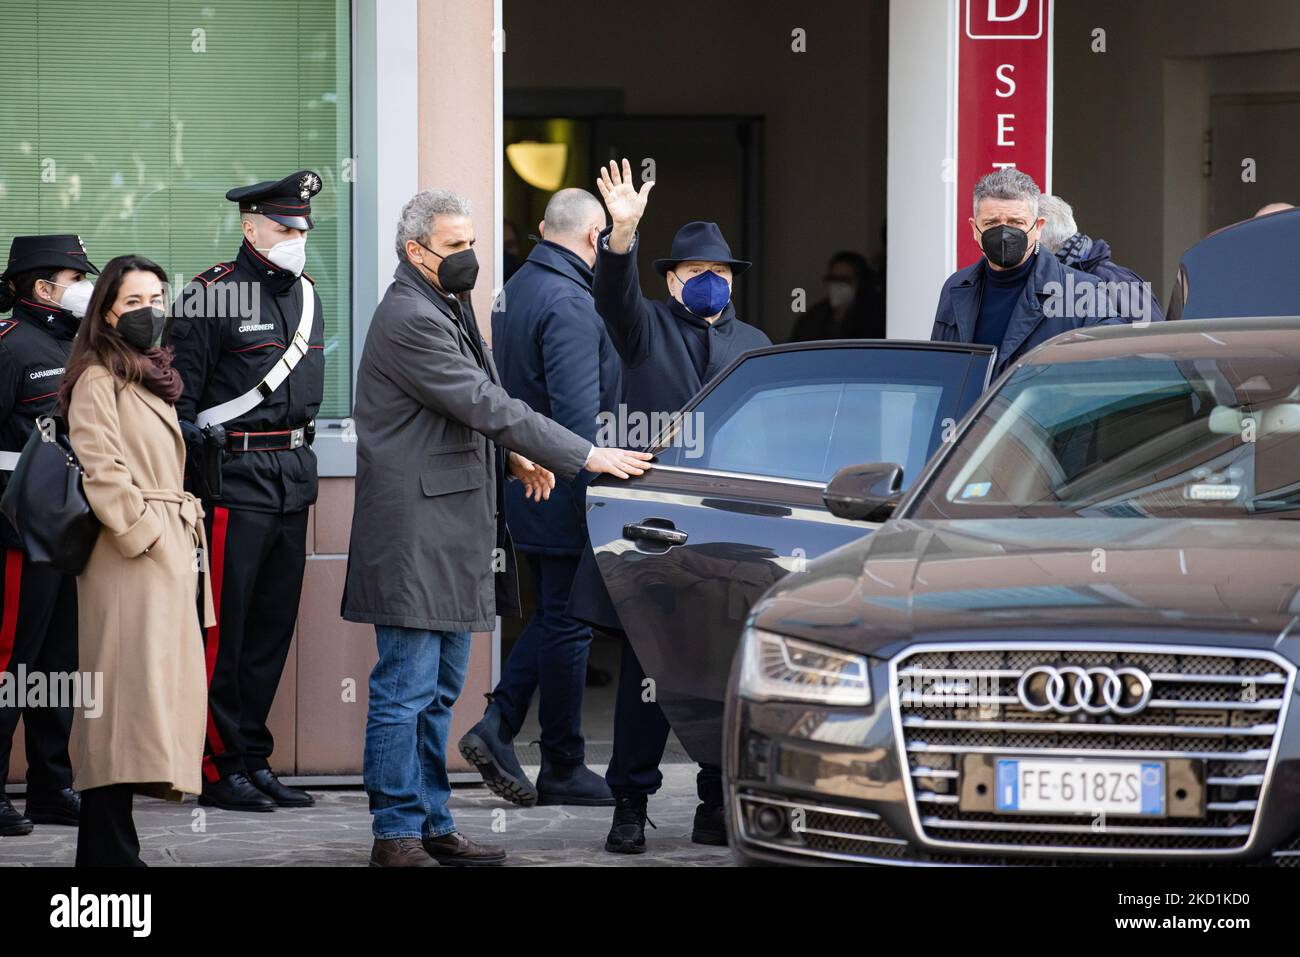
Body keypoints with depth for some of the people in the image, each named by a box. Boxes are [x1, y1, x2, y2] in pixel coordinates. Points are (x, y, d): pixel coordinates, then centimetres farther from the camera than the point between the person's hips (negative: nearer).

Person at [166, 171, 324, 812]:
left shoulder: (305, 295, 14)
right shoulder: (212, 295, -9)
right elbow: (179, 396, -9)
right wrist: (185, 479, -12)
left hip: (292, 478, 8)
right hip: (233, 477, -8)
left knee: (273, 624, 10)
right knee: (223, 627, -4)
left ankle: (255, 761, 16)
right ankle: (220, 768, 0)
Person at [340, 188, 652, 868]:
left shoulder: (448, 309, 16)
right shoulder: (409, 320, -17)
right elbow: (486, 406, -20)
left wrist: (510, 455, 10)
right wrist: (585, 457, -19)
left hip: (455, 528, 10)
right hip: (416, 528, -10)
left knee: (440, 690, 14)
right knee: (406, 689, -6)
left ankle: (434, 825, 20)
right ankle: (396, 835, -3)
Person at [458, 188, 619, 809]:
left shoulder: (517, 289, 12)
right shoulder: (569, 303, -18)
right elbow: (577, 410, -23)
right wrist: (591, 490, -20)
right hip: (562, 493, -9)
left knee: (553, 615, 18)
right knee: (567, 625, -1)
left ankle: (497, 724, 6)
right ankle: (563, 769, 6)